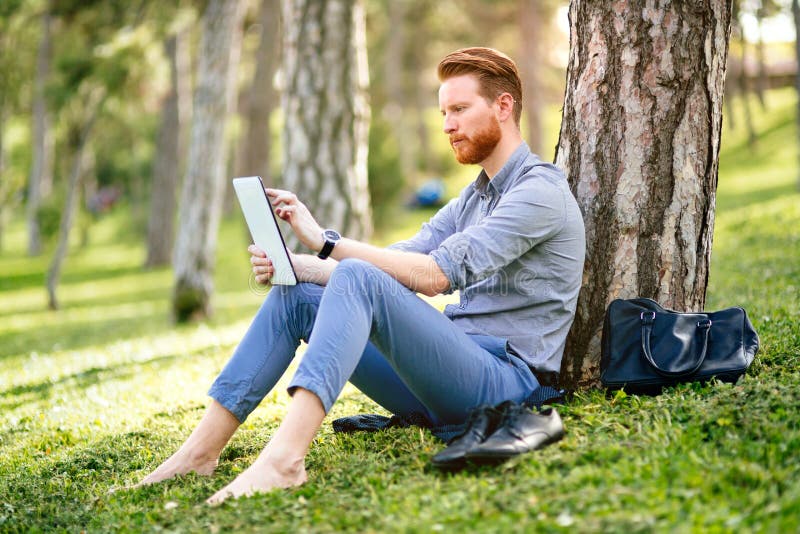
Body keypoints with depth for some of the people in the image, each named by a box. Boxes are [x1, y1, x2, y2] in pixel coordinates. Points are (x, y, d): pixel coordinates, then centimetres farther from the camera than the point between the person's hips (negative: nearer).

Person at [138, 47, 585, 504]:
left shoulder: (540, 189, -8)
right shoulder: (470, 201, 22)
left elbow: (437, 275, -20)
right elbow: (391, 266, 12)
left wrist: (325, 241, -22)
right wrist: (291, 264, -4)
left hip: (505, 377, -9)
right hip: (448, 374, 9)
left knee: (358, 279, -30)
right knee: (295, 294, 0)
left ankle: (283, 457, -46)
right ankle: (202, 450, -8)